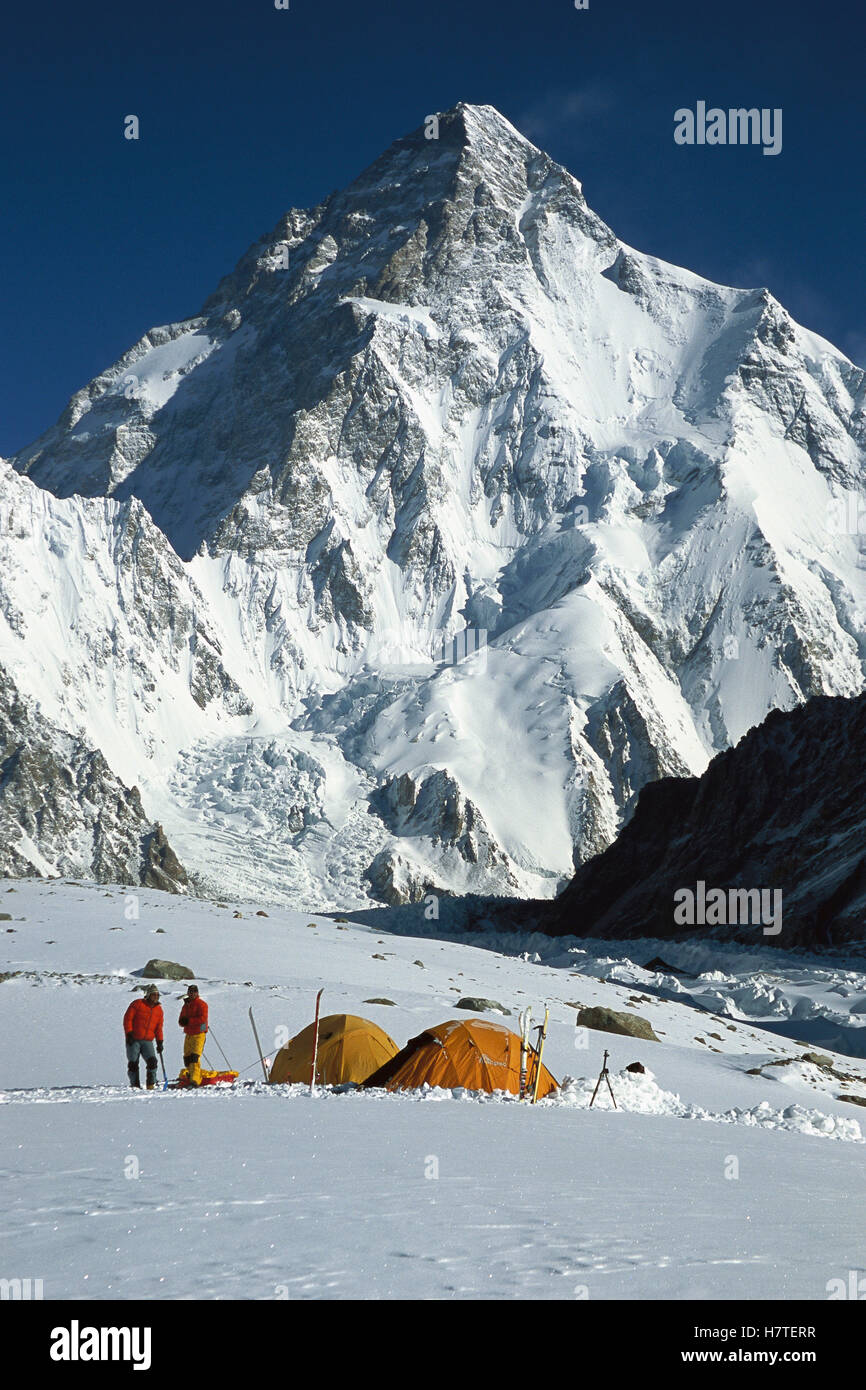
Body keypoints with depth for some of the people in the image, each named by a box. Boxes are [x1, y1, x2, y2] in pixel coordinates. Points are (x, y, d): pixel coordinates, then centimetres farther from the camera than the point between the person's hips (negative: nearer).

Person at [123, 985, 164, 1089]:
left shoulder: (159, 1009, 11)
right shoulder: (137, 1004, -3)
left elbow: (158, 1028, 16)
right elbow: (127, 1018, -6)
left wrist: (160, 1042, 8)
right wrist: (129, 1034, -13)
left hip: (147, 1041, 3)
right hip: (133, 1040, -3)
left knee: (152, 1061, -14)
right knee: (133, 1064, -3)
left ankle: (151, 1084, -9)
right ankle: (135, 1085, 6)